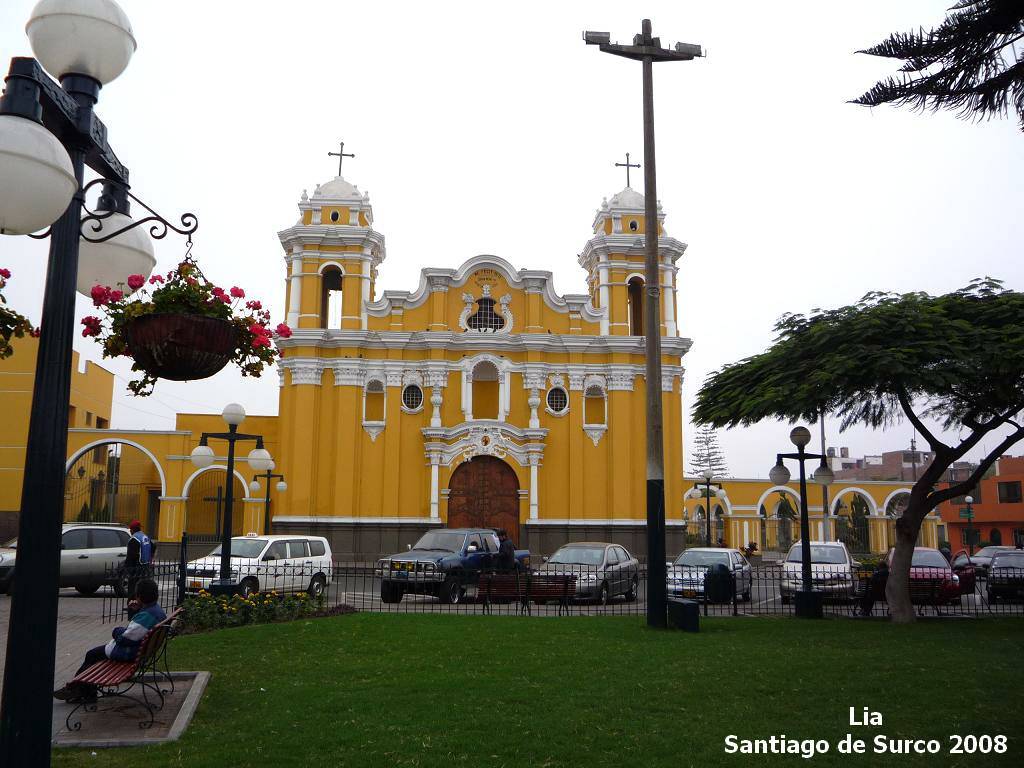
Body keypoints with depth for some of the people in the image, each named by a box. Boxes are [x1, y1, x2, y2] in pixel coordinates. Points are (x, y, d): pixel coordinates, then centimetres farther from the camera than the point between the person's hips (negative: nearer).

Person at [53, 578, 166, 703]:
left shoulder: (146, 615, -31)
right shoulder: (156, 608, 2)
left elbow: (125, 638, -29)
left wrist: (117, 631, -8)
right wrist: (133, 611, -1)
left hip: (129, 653, -10)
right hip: (139, 647, 10)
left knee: (92, 655, 9)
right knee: (94, 653, 18)